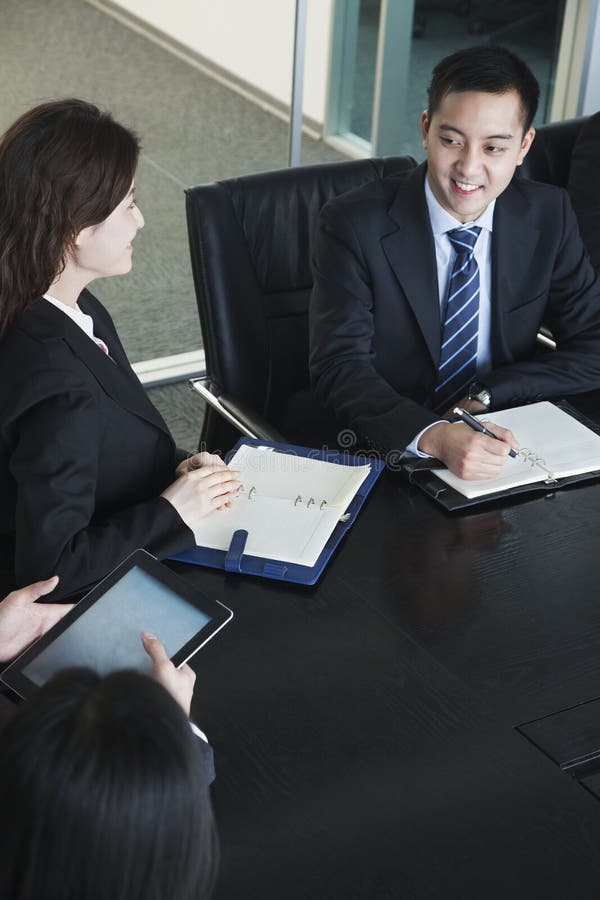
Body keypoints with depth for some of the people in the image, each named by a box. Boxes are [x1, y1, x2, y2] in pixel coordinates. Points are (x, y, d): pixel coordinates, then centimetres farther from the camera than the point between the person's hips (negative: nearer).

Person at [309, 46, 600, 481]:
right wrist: (434, 436, -35)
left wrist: (488, 393, -13)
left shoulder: (550, 216, -1)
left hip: (497, 446, 2)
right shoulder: (355, 224, -11)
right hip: (388, 445, -2)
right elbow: (339, 364, -18)